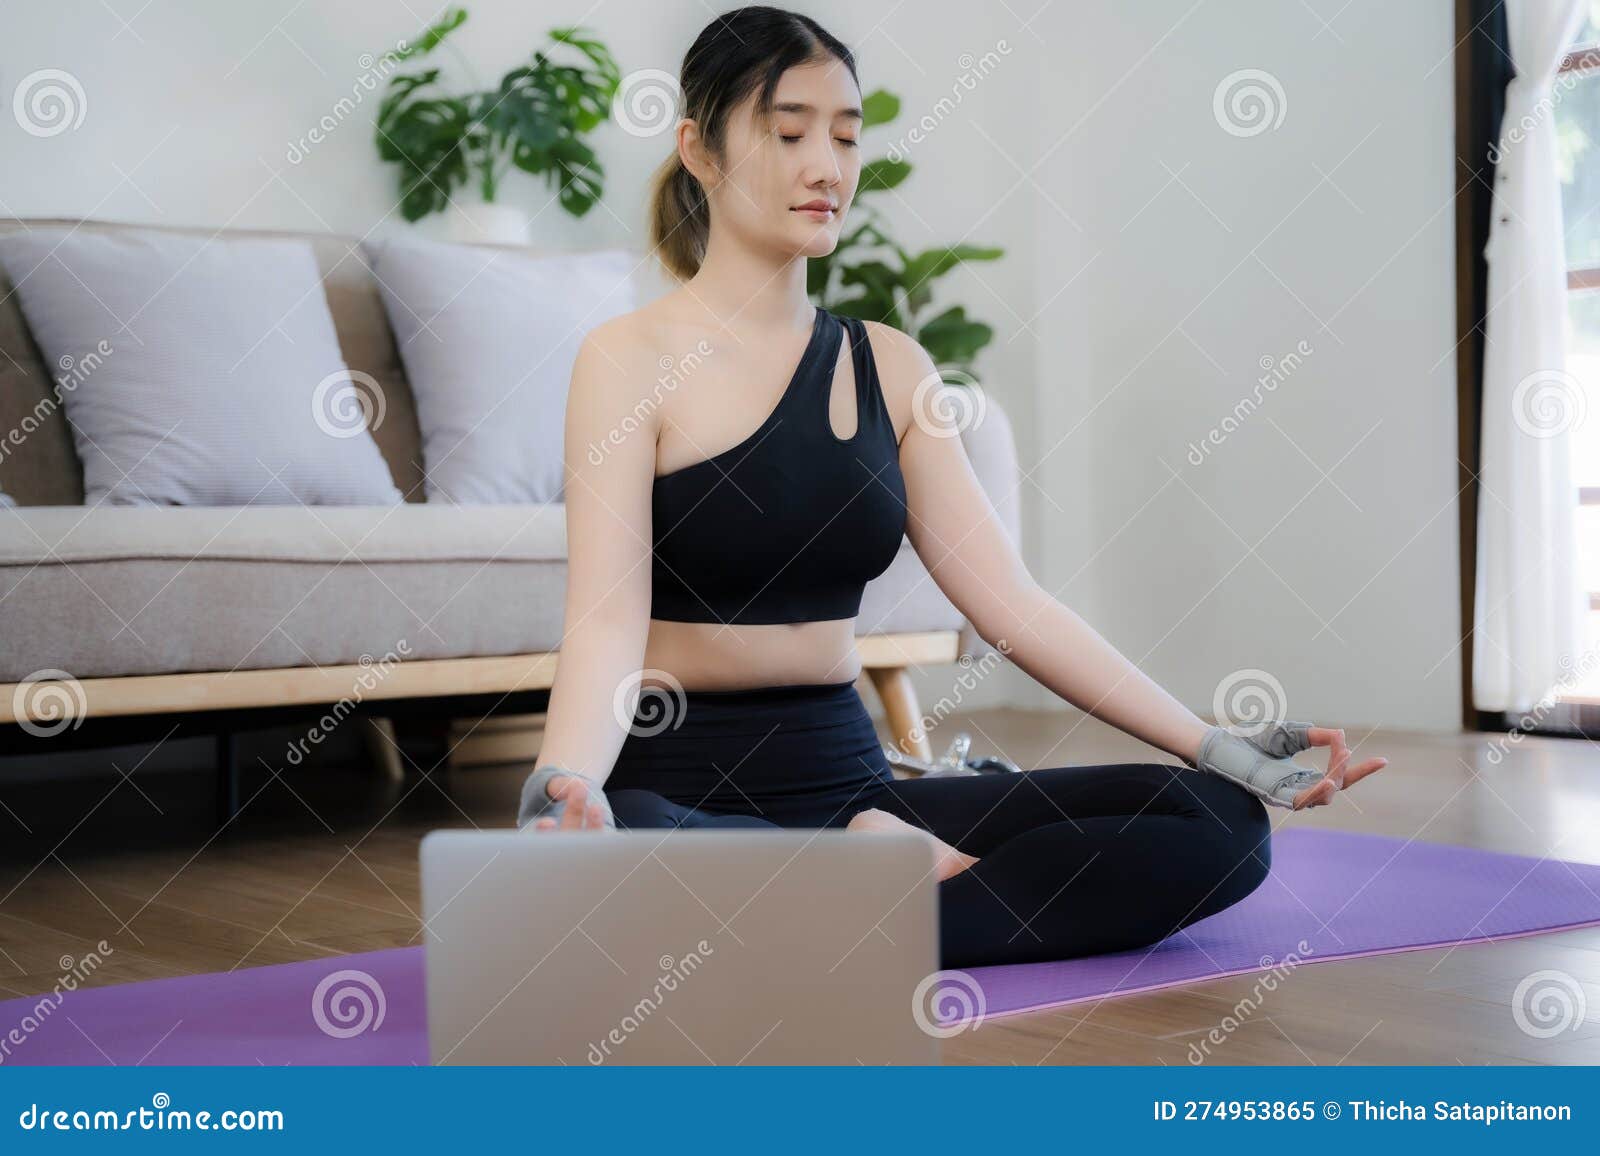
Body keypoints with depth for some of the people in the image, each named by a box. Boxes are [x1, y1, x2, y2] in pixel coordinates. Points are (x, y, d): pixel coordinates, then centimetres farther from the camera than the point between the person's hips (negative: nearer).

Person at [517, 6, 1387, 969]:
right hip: (676, 790, -4)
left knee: (1220, 821, -12)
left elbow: (1012, 602, 6)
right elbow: (606, 619, -17)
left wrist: (1213, 744, -2)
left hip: (847, 779, 5)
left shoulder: (889, 366, 11)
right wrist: (566, 786, -37)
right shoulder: (633, 359, -5)